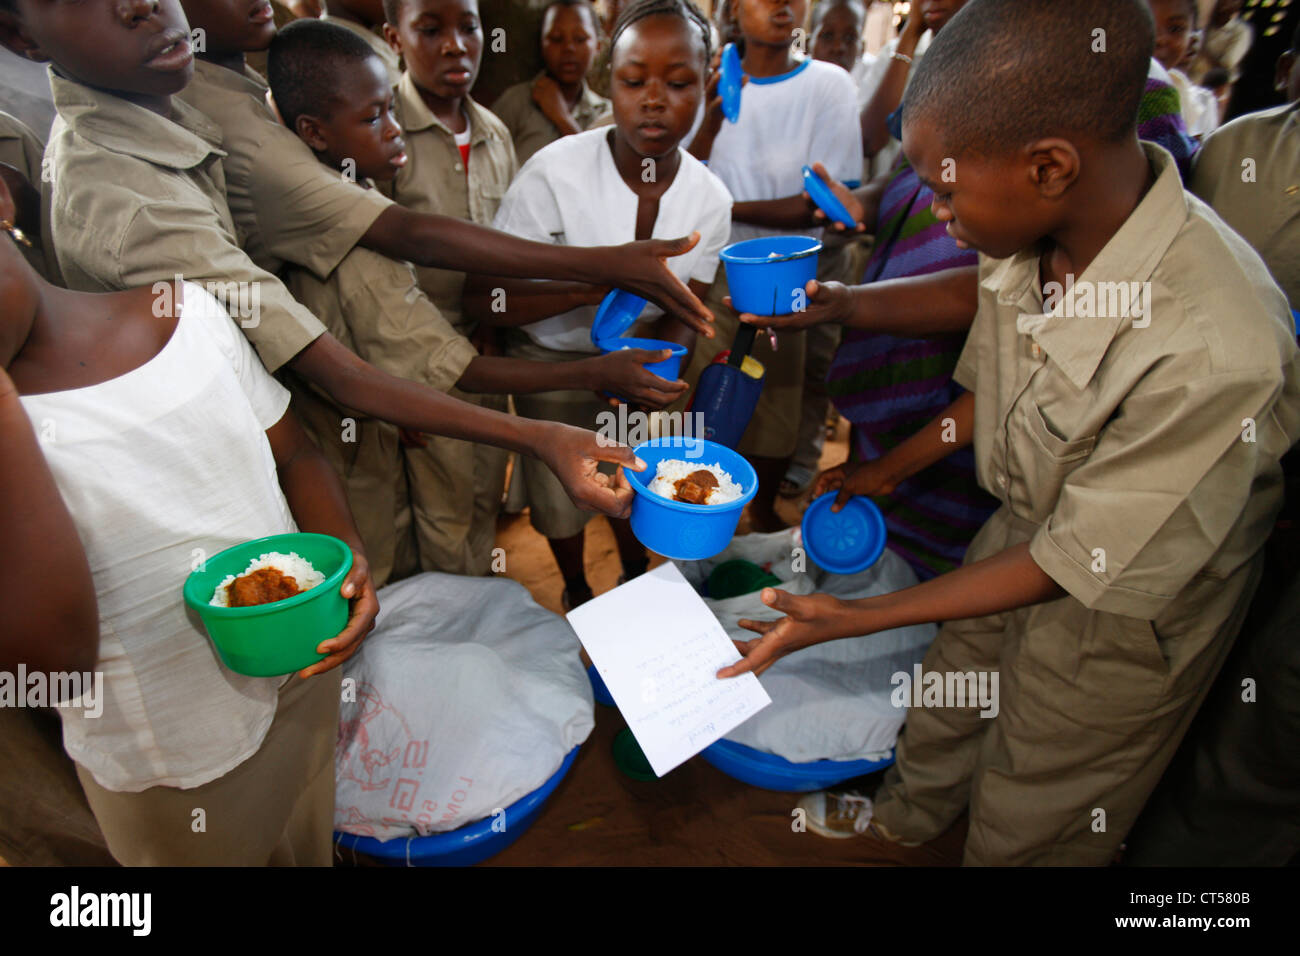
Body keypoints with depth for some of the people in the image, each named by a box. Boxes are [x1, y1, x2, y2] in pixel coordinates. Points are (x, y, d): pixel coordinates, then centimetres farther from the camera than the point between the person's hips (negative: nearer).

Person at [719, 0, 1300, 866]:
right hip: (1026, 532, 6)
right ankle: (903, 822, 60)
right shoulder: (1032, 234, -17)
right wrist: (886, 471, 15)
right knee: (944, 715, 29)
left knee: (1024, 830, 17)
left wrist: (853, 619, -24)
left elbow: (1083, 566, -27)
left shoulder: (1215, 353, -38)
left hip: (1123, 611, -6)